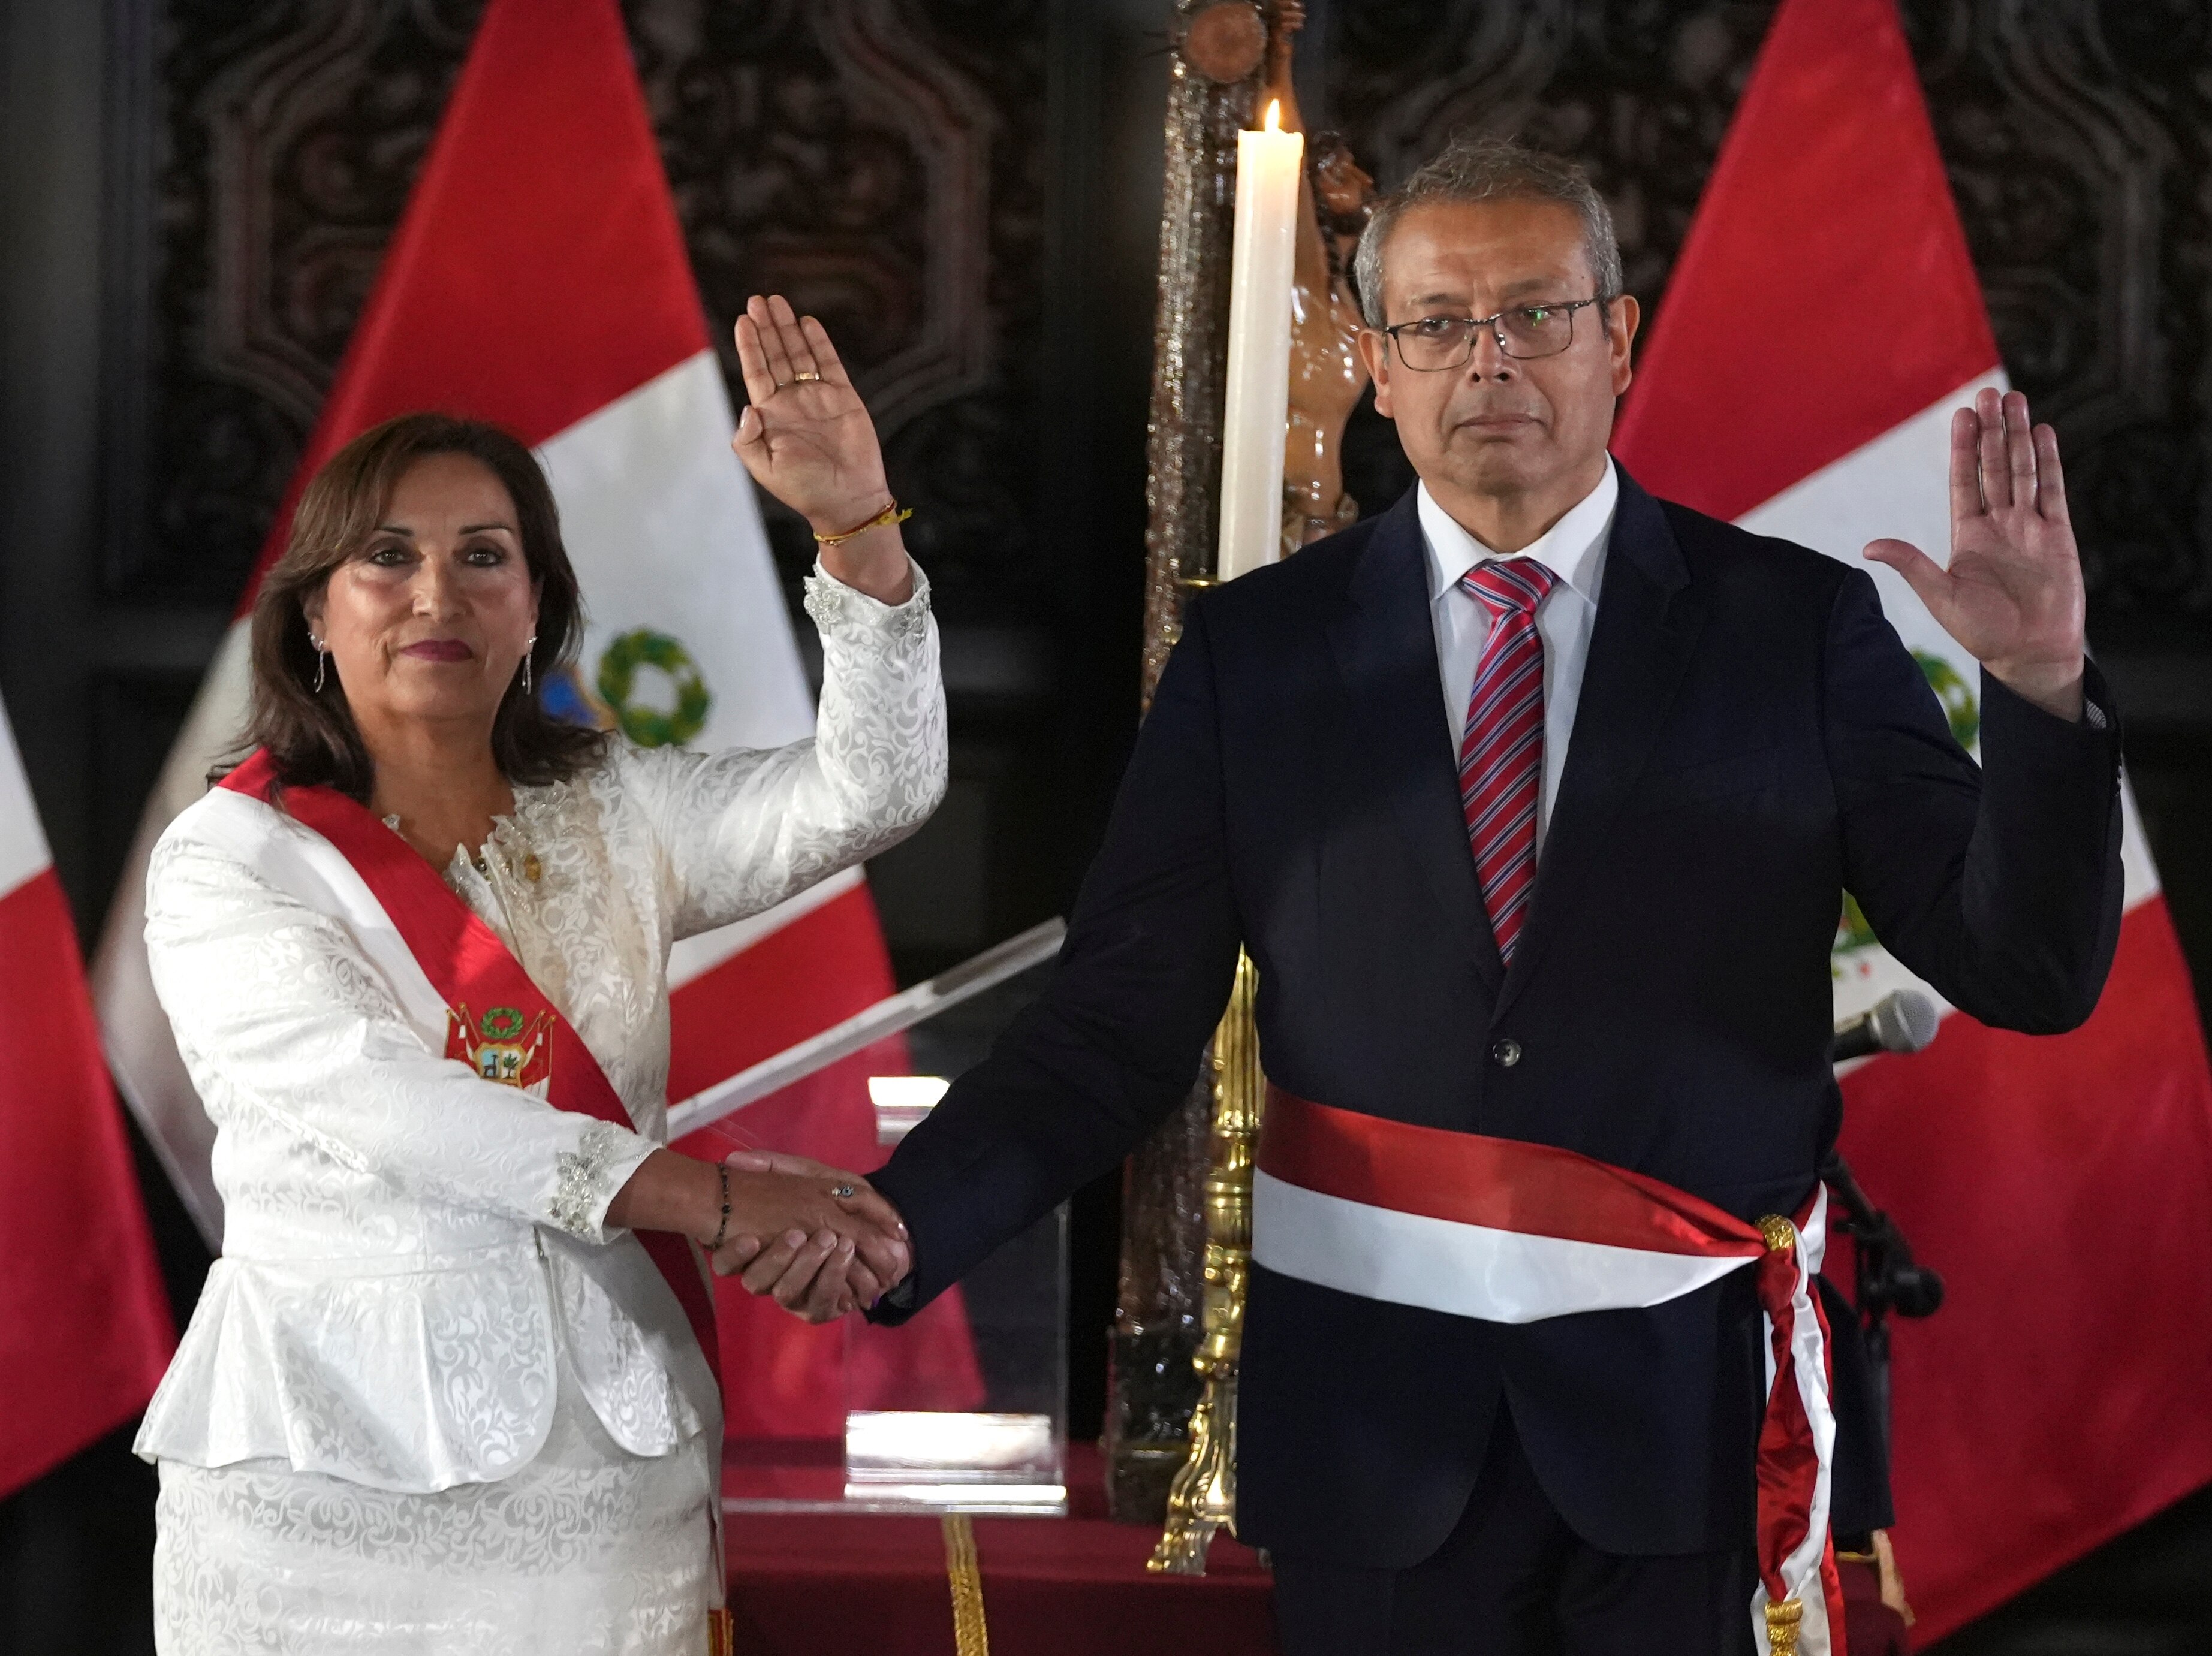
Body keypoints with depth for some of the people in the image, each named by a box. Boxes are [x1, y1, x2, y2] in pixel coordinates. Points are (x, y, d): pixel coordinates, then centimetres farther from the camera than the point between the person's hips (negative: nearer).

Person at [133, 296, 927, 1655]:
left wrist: (857, 523, -19)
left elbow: (872, 790, -4)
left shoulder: (613, 817, 9)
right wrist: (711, 1198, -25)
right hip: (332, 1474, -3)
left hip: (604, 1475, 3)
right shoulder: (231, 859, -3)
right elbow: (379, 1099, -18)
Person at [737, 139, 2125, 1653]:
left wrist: (2042, 686, -22)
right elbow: (1119, 1026, -1)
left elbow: (2033, 976, -6)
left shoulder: (1802, 628, 0)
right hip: (1374, 1405, 1)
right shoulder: (1256, 650, 2)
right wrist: (906, 1221, -17)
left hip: (1697, 1408, -1)